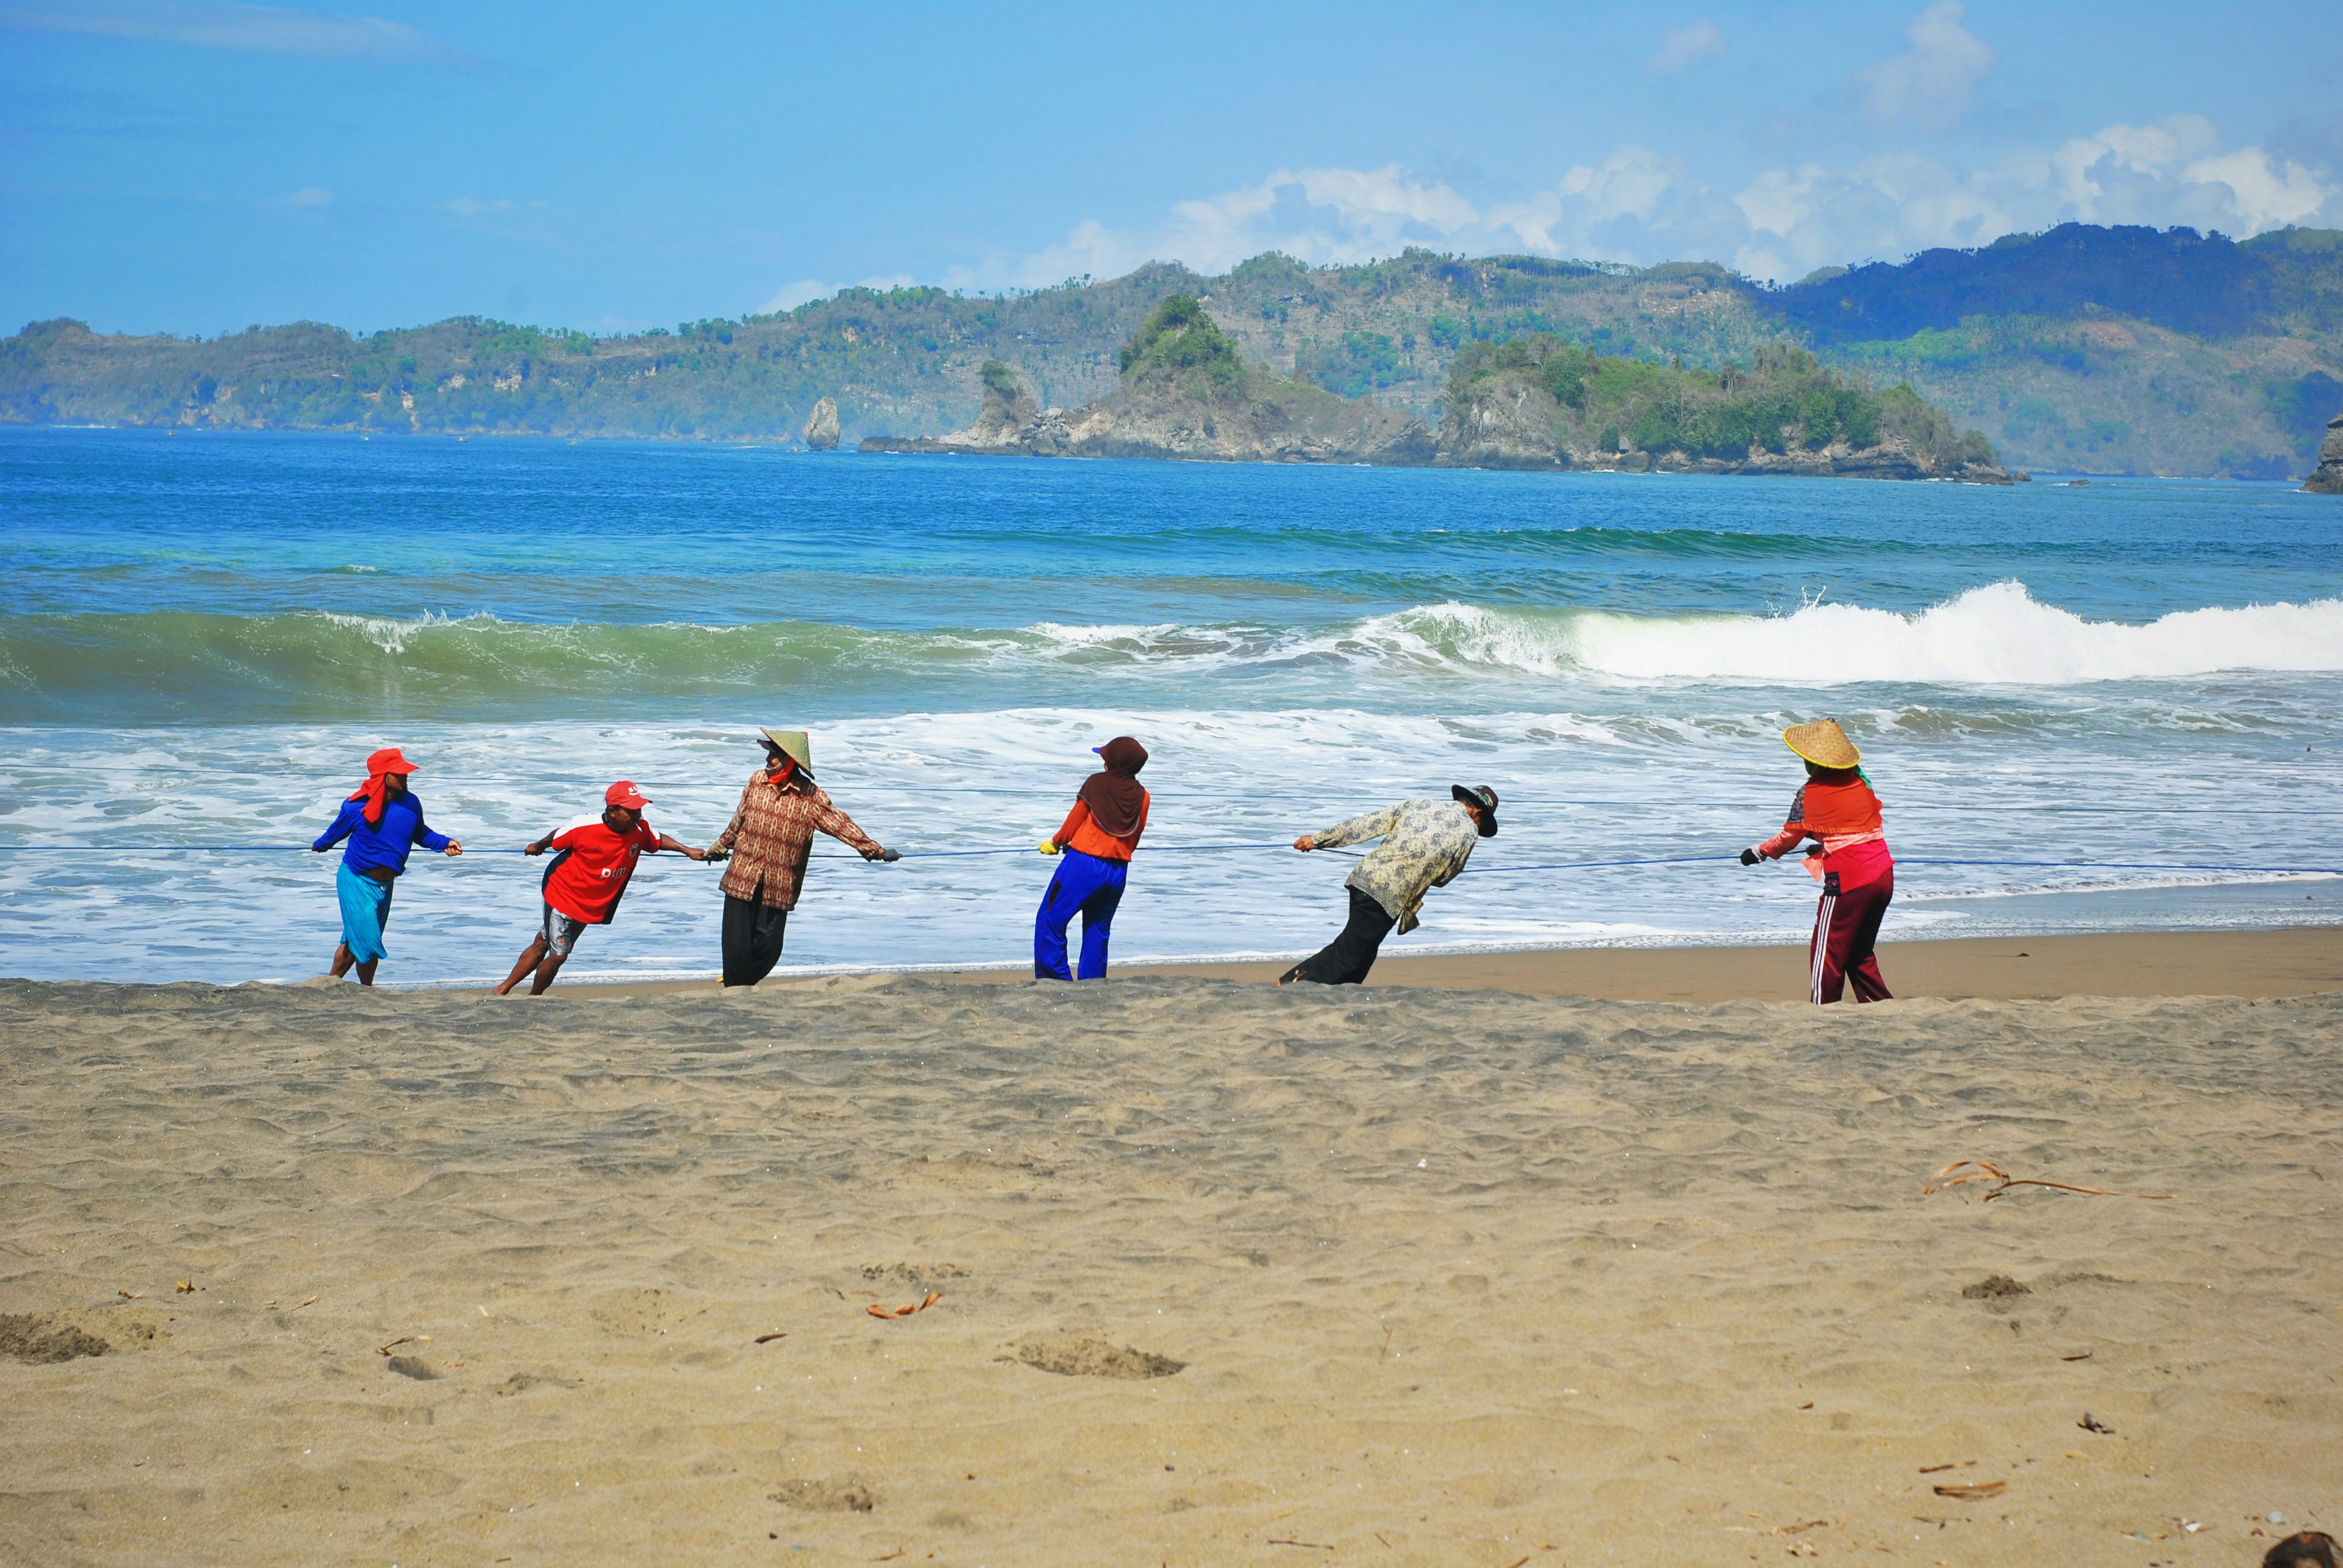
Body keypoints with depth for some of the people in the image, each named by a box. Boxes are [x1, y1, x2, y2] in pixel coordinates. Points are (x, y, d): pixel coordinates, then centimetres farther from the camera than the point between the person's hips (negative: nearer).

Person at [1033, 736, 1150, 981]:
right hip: (1119, 872, 5)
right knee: (1098, 930, 15)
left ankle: (1055, 978, 0)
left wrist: (1056, 842, 17)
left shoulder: (1096, 784, -6)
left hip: (1084, 862, -5)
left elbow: (1075, 820, 1)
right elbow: (1134, 840, 8)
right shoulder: (1141, 796, 4)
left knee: (1051, 921, 4)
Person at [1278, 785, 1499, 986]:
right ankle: (1286, 984, -11)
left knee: (1364, 954, 21)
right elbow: (1443, 878, 12)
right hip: (1389, 895, -6)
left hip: (1363, 876, 6)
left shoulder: (1419, 804, 15)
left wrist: (1318, 840, 21)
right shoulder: (1469, 833, 1)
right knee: (1347, 954, -2)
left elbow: (1366, 824, 16)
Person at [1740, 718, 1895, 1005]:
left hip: (1848, 881, -7)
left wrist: (1759, 852, 19)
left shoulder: (1810, 793, -6)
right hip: (1883, 875, 7)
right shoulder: (1860, 783, 9)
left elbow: (1789, 837, 3)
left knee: (1827, 953, 2)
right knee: (1860, 952, 20)